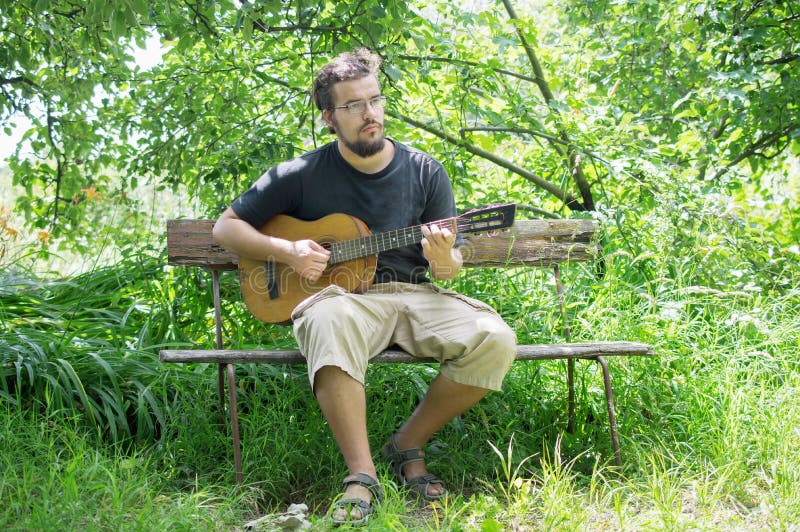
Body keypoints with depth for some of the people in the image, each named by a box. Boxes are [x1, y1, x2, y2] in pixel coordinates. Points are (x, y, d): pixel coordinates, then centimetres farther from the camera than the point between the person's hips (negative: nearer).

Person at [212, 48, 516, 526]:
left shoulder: (425, 172, 6)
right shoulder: (304, 175, 1)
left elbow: (451, 267, 8)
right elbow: (226, 227, 7)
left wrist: (444, 261, -18)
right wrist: (286, 251, -10)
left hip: (414, 295, 3)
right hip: (343, 295, -3)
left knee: (495, 339, -25)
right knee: (330, 322, -41)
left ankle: (410, 443, -4)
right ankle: (362, 476, -33)